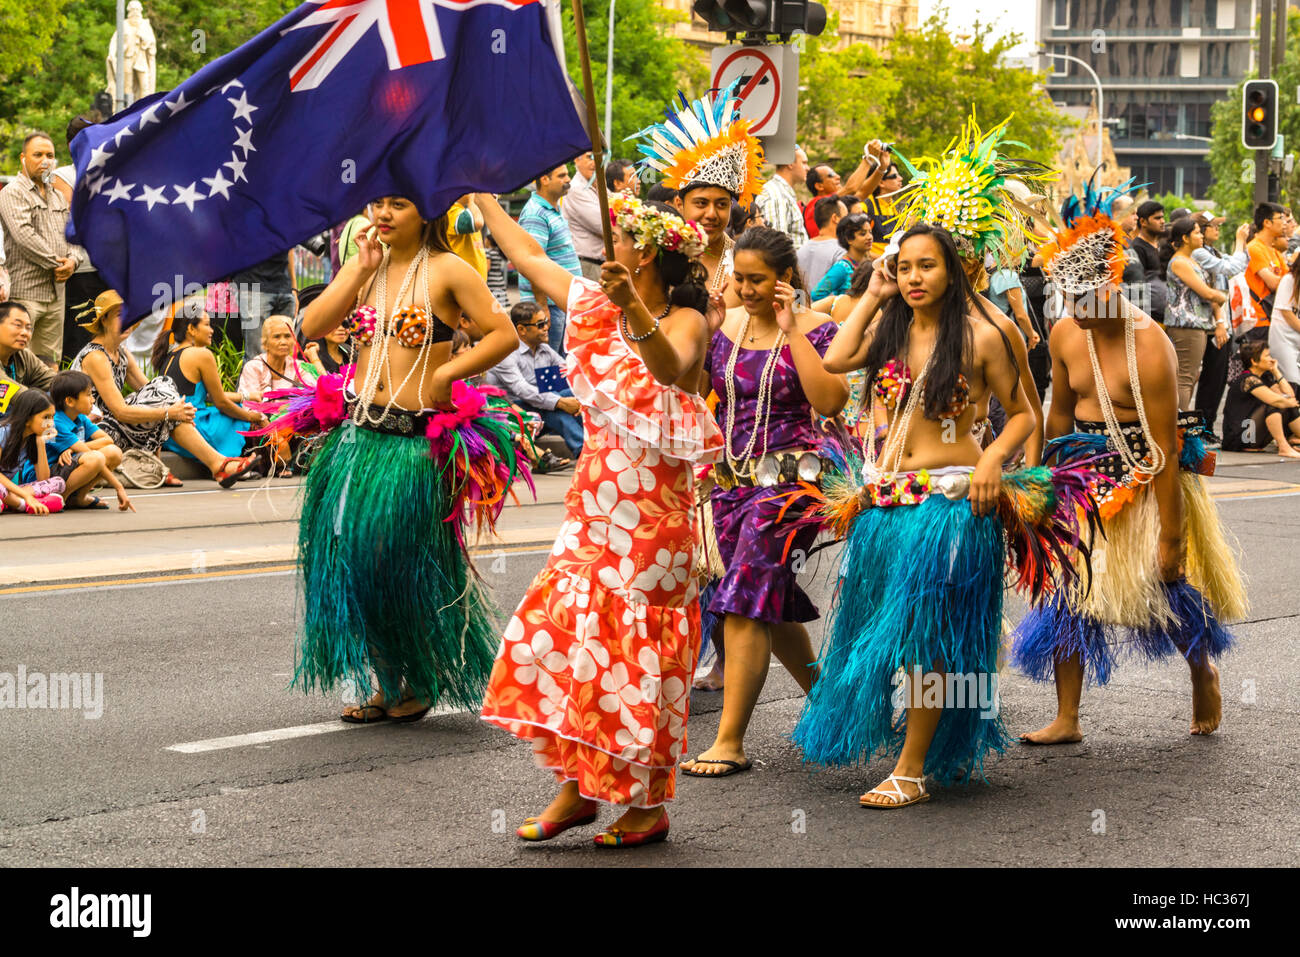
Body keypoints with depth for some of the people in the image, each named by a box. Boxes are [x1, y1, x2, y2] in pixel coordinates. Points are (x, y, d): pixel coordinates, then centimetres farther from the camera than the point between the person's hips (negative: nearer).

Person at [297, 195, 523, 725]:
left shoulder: (447, 270, -4)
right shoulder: (363, 265, 12)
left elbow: (503, 334, -7)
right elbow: (312, 327, 1)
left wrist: (444, 373, -11)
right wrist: (362, 270, -5)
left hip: (419, 442, -5)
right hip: (359, 436, 5)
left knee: (402, 564, 0)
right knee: (352, 558, 3)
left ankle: (421, 684, 20)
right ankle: (386, 683, 18)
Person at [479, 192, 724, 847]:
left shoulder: (686, 321, -9)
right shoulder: (598, 307, 10)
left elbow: (672, 367, -33)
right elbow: (529, 258, 23)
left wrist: (635, 311, -48)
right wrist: (482, 198, 30)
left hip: (651, 509, -7)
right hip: (593, 501, 7)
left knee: (634, 650, -4)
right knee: (557, 632, 3)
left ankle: (648, 805, 6)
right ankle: (575, 787, 13)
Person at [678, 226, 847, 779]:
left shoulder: (815, 329, -6)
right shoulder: (725, 325, 9)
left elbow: (830, 402, -19)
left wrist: (792, 331, -17)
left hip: (788, 478, -6)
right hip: (732, 479, 7)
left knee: (745, 602, -13)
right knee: (775, 606, 14)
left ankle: (730, 741, -11)